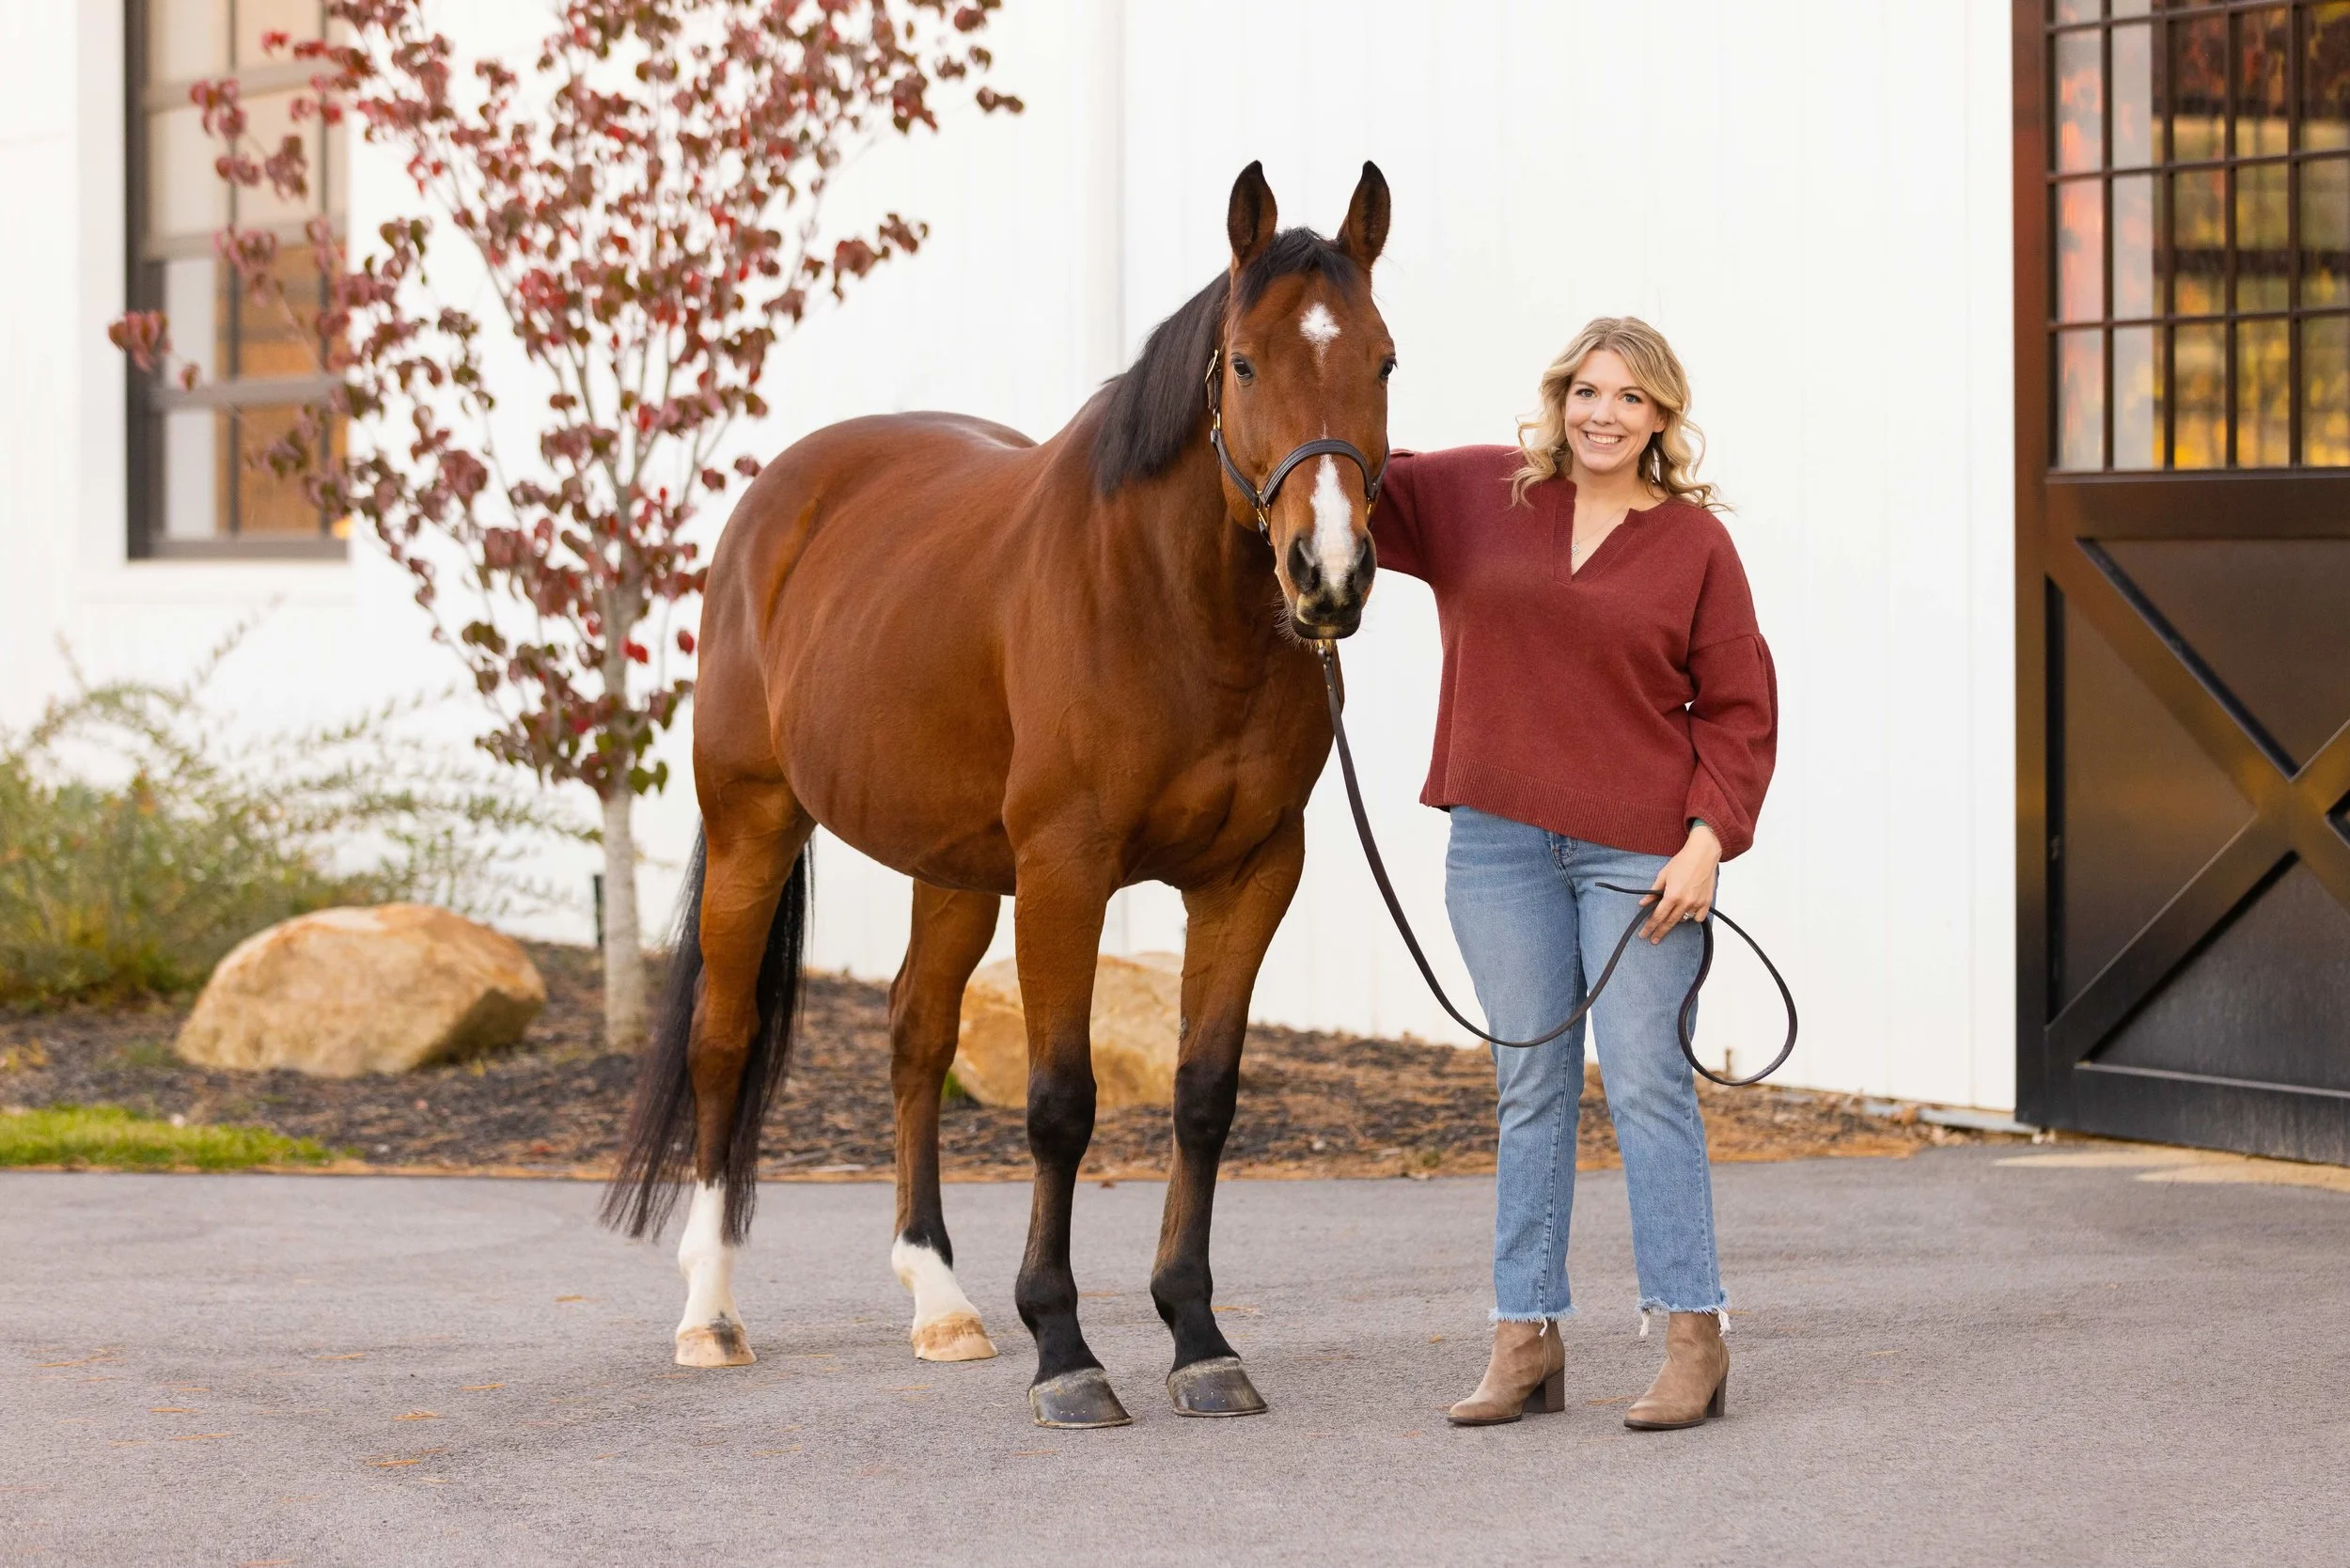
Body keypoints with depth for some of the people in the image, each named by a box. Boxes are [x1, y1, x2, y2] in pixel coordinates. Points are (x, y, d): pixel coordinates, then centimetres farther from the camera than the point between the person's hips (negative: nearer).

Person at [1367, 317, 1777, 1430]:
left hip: (1639, 851, -3)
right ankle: (1525, 1339, 12)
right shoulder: (1474, 495, 6)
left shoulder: (1695, 542, 1)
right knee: (1529, 1087, 7)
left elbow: (1738, 710, 1)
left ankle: (1692, 1339, 2)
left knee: (1646, 1083, -4)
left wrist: (1710, 838, -10)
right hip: (1501, 840, 3)